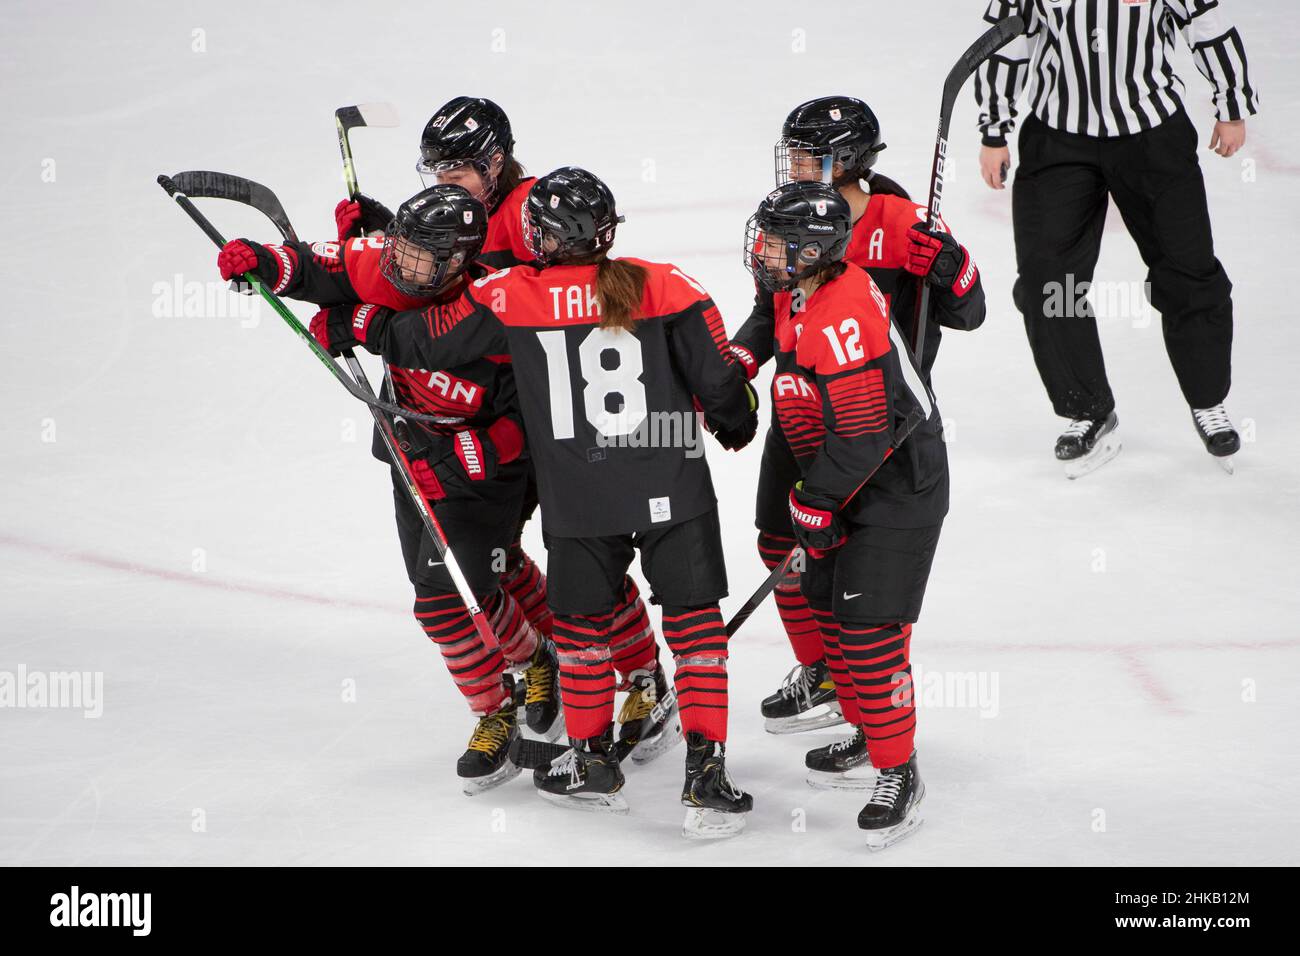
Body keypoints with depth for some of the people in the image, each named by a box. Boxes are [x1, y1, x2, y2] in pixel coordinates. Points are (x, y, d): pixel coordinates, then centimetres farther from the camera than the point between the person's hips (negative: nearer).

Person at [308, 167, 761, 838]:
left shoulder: (509, 297, -4)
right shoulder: (666, 289, -4)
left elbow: (424, 339, 4)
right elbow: (720, 379, -1)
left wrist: (348, 328, 21)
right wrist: (738, 425, 21)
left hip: (577, 500, 0)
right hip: (671, 492, 0)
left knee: (580, 621, 19)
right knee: (693, 621, 5)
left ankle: (593, 763, 28)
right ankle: (706, 774, 0)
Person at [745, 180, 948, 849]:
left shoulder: (839, 317, -27)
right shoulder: (799, 297, 5)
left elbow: (864, 433, -28)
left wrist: (814, 501, -18)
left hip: (897, 491, -11)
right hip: (853, 484, 11)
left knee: (870, 630, -11)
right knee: (830, 606, 18)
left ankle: (899, 773, -1)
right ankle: (869, 740, 33)